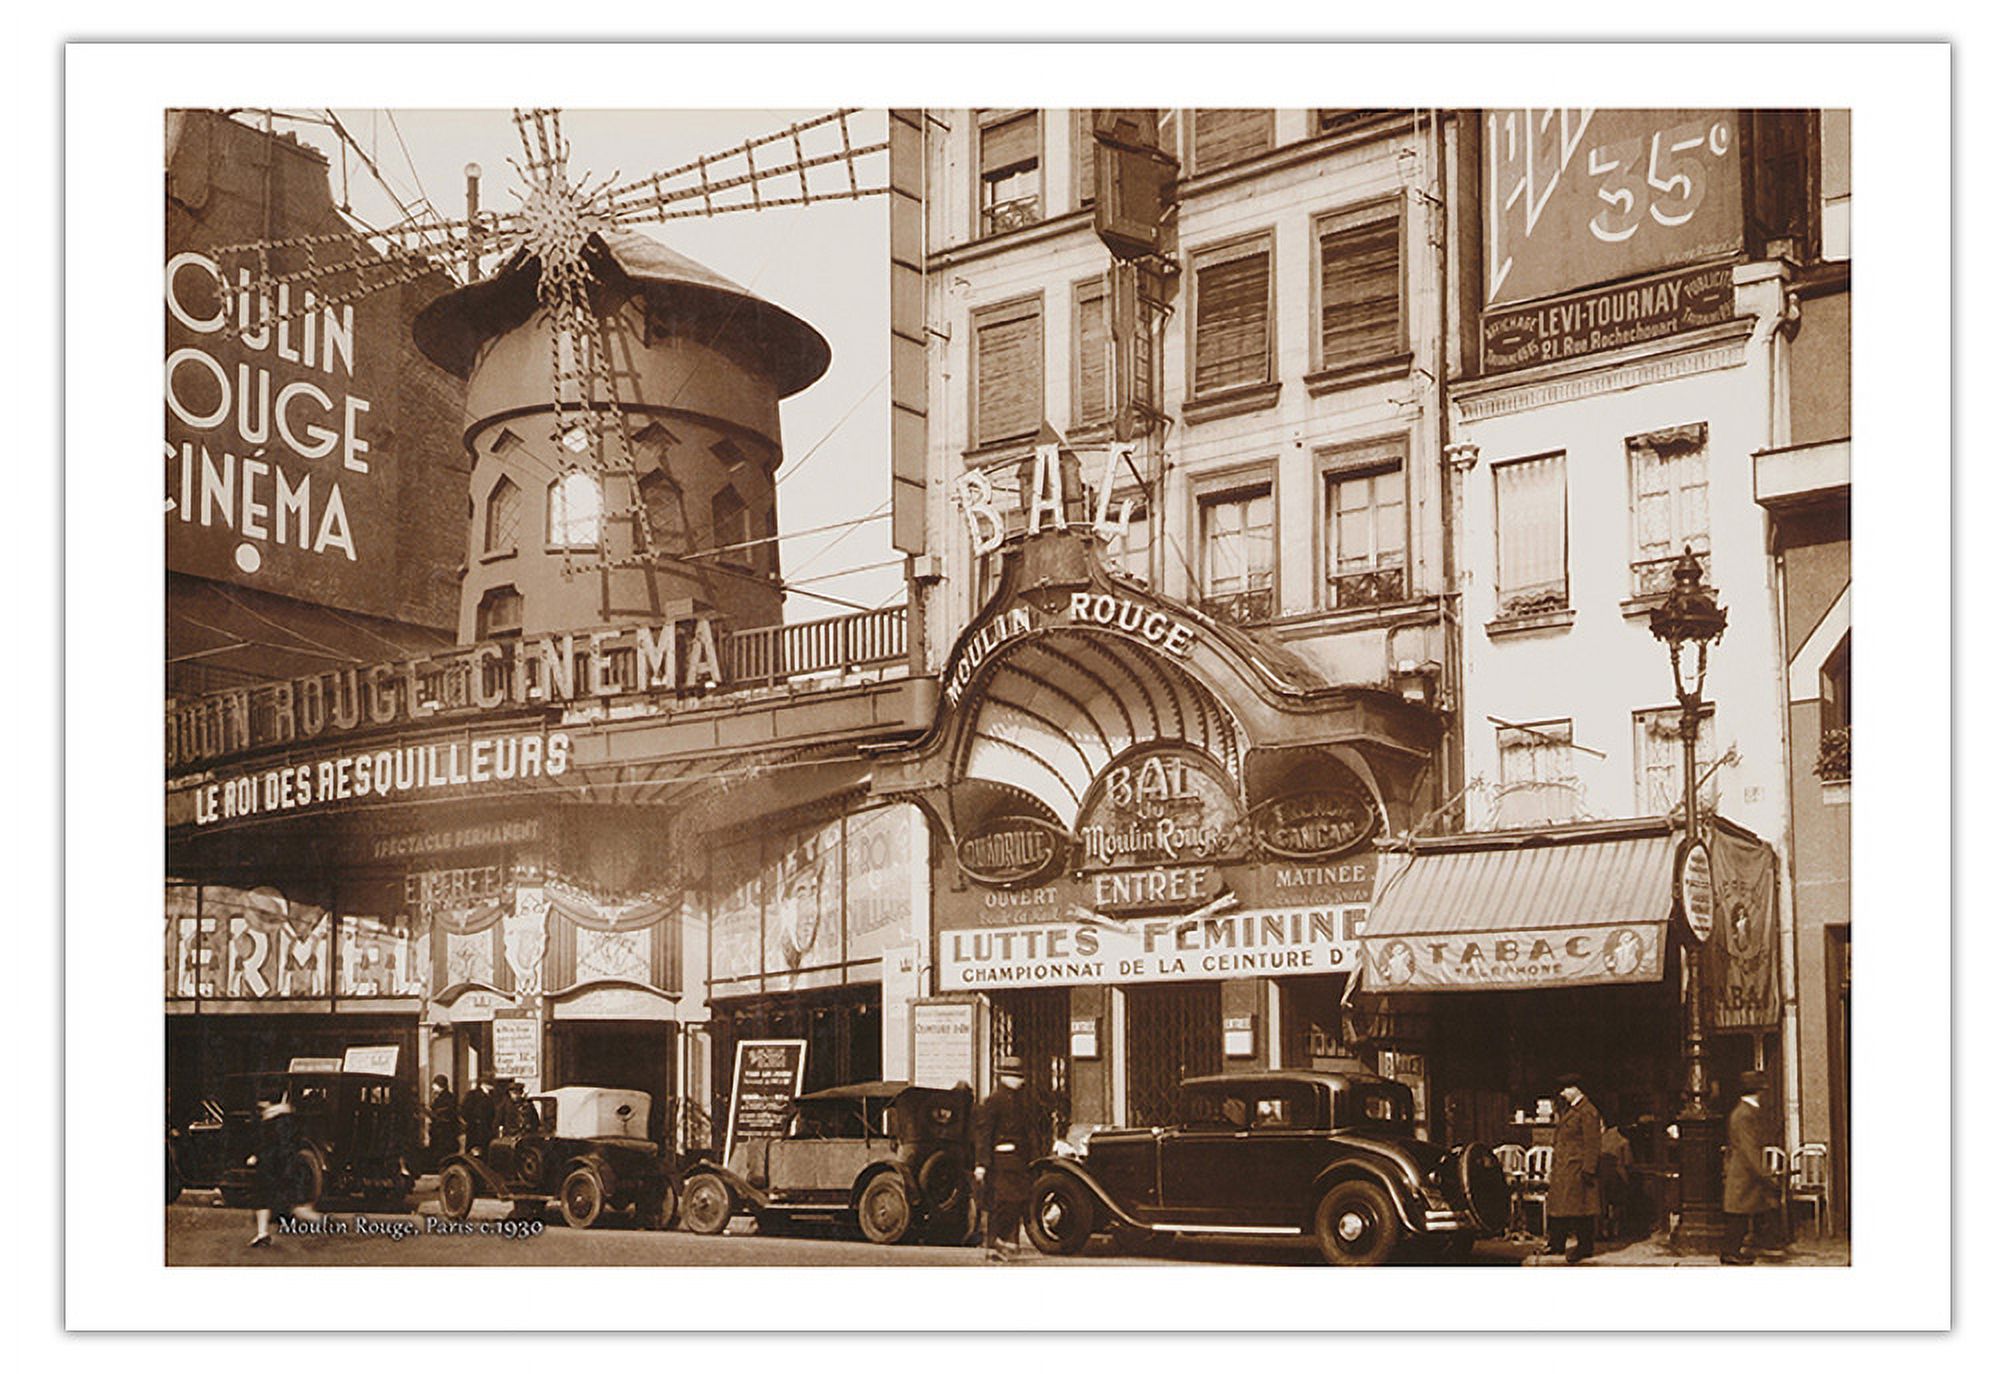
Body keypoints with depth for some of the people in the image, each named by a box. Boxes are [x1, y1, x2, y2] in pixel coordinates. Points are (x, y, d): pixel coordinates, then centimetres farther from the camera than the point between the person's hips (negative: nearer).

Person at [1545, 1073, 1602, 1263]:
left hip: (1577, 1169, -10)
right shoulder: (1568, 1110, 17)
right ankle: (1556, 1244, 21)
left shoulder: (1587, 1112, -14)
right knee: (1557, 1204, 13)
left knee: (1578, 1207, -5)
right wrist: (1553, 1168, 21)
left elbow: (1592, 1144, -18)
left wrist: (1588, 1170, -21)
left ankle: (1585, 1247, 3)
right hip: (1562, 1168, 10)